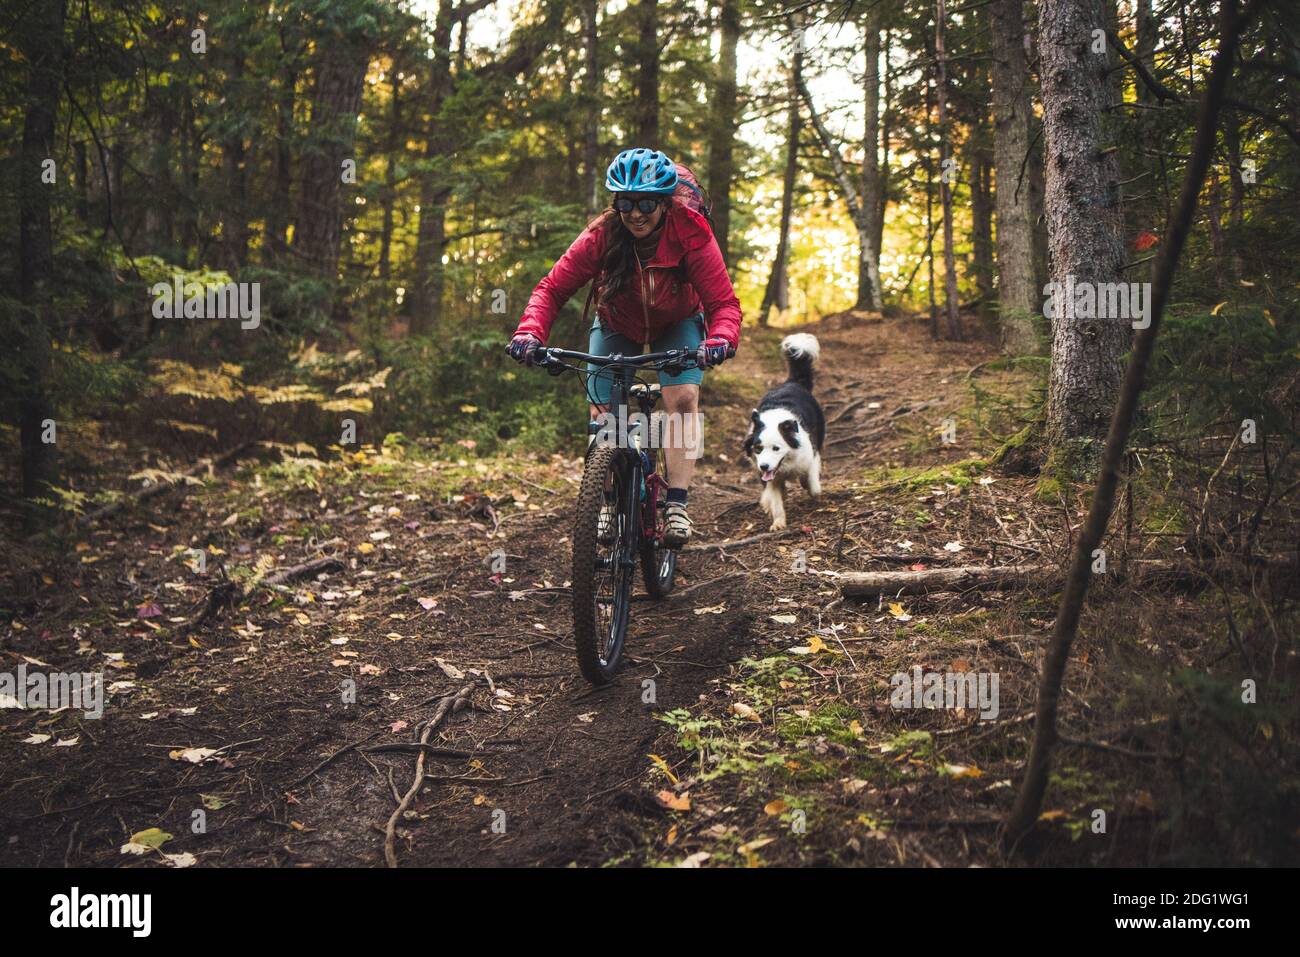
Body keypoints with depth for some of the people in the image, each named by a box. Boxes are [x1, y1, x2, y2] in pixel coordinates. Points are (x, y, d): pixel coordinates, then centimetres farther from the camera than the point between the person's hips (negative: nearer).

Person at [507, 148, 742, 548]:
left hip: (676, 325, -1)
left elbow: (724, 302, -33)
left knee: (683, 399, -23)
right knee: (603, 413, -12)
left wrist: (720, 339, -55)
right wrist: (530, 332, -45)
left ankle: (677, 506, -18)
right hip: (616, 326, 1)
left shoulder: (691, 235, -31)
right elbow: (552, 288, -26)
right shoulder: (601, 236, -28)